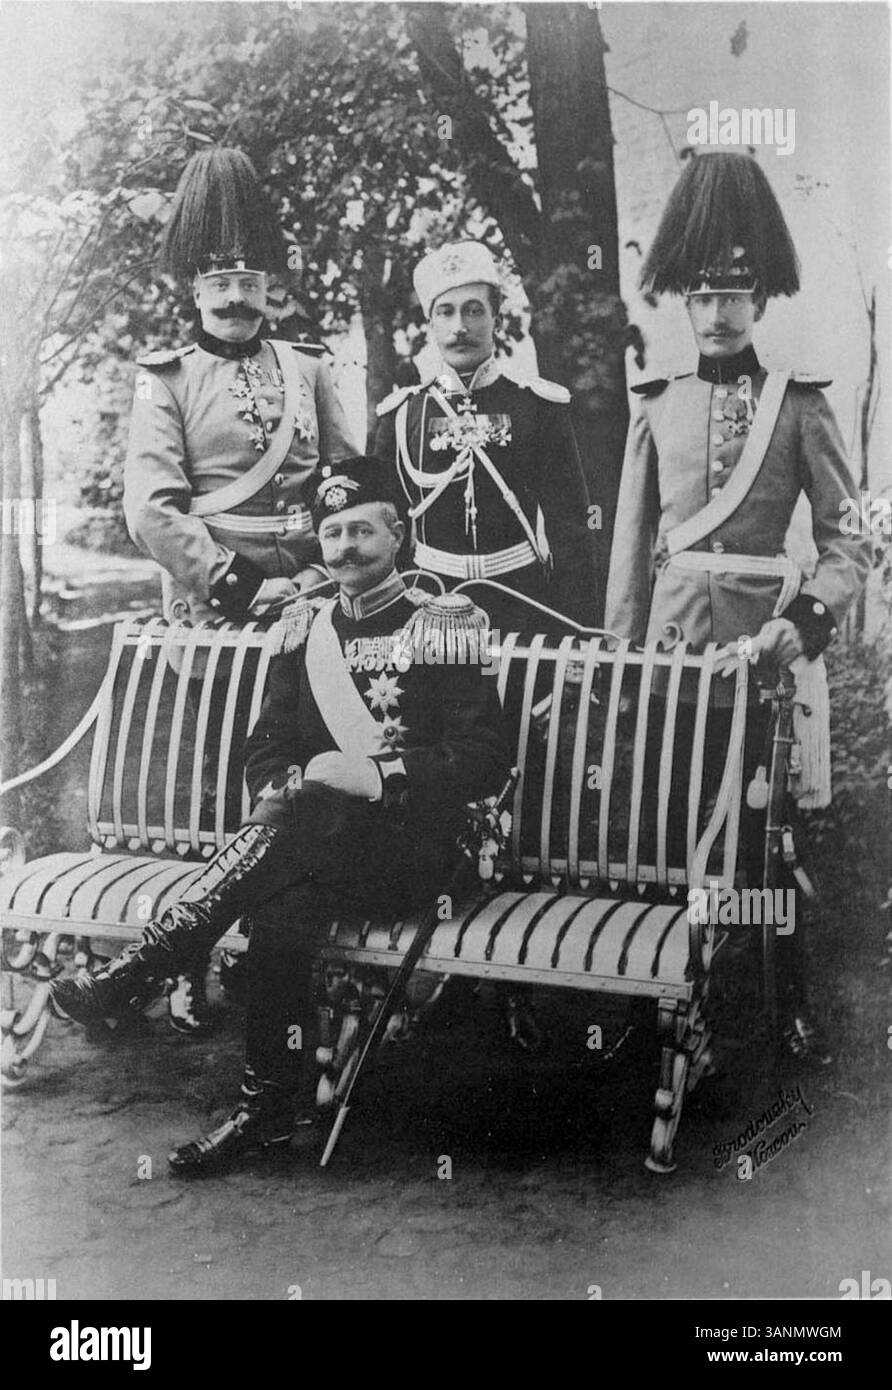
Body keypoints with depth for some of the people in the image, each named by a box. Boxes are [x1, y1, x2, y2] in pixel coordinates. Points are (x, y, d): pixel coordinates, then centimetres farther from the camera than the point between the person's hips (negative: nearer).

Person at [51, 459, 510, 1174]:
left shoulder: (446, 625, 0)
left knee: (298, 819, -35)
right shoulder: (304, 628, 14)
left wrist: (376, 777, -19)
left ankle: (133, 974, -32)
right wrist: (287, 786, -12)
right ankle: (267, 1109, -21)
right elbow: (266, 750, 13)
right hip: (311, 848, 4)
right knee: (281, 909, -32)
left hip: (412, 852, -3)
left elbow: (486, 762, -7)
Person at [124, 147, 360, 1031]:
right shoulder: (166, 380, 4)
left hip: (310, 604, 3)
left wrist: (320, 578, -5)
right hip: (212, 608, -3)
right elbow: (152, 510, -7)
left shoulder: (307, 369, 13)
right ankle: (192, 968, 10)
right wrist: (238, 588, -14)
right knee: (212, 785, 0)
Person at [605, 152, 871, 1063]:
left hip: (765, 634, -2)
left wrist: (803, 620, -19)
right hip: (673, 628, 2)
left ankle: (791, 1004, 14)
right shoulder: (658, 407, 8)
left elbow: (850, 543, -3)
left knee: (769, 819, 0)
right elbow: (631, 543, 10)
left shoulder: (800, 405, 1)